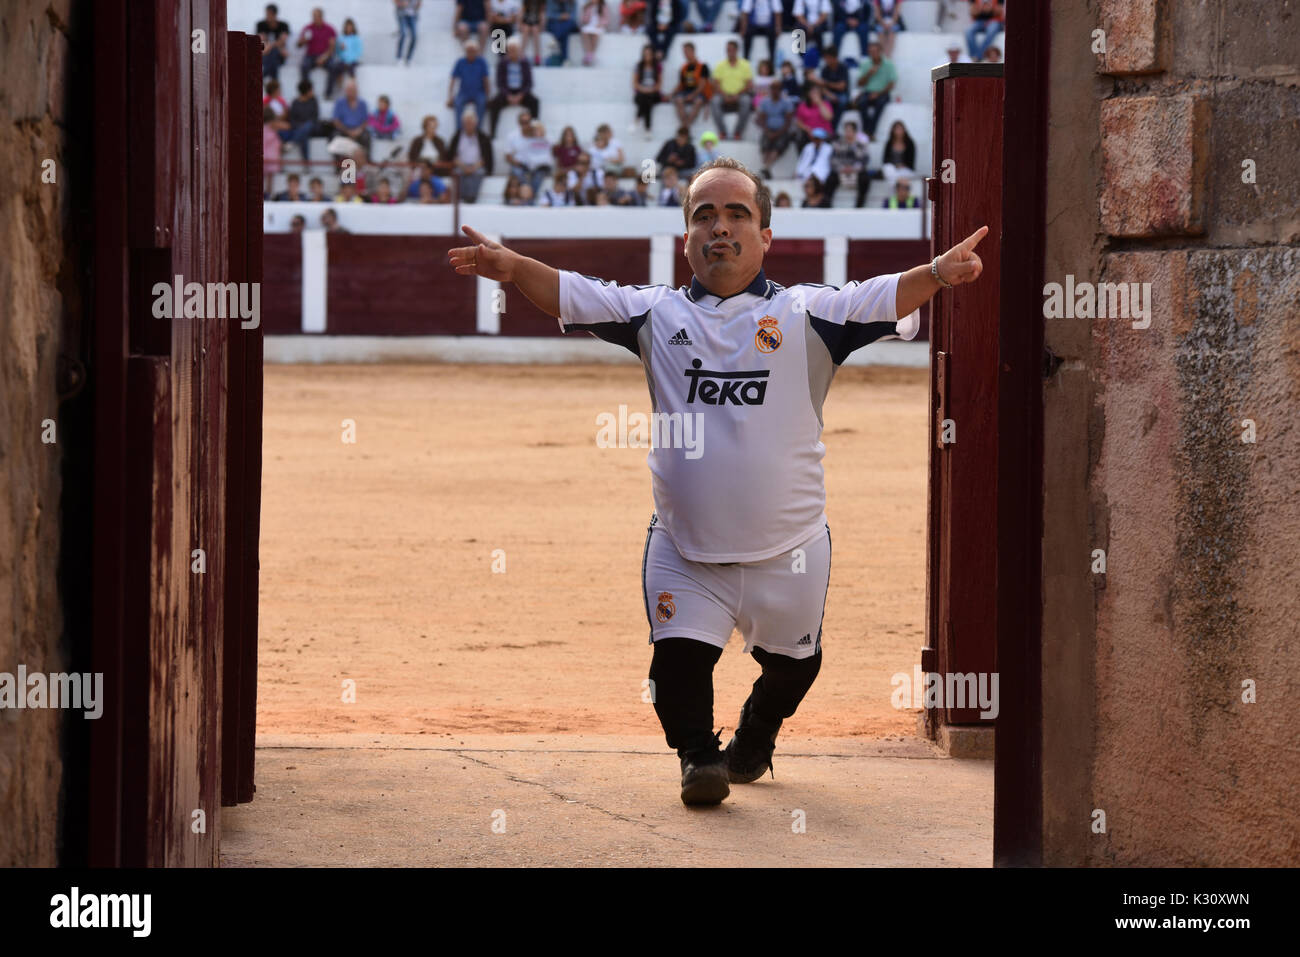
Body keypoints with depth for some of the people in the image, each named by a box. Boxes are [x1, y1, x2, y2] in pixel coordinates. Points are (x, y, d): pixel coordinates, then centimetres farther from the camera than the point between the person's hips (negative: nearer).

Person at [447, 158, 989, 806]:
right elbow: (572, 296, -6)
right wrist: (513, 268, -25)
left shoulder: (806, 313, -2)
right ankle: (698, 754, 13)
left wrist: (936, 274, -36)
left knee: (790, 666, 19)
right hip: (683, 552, 0)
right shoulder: (657, 314, 4)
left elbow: (886, 298, -16)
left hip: (789, 551, 0)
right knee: (679, 659, -12)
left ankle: (756, 737, 48)